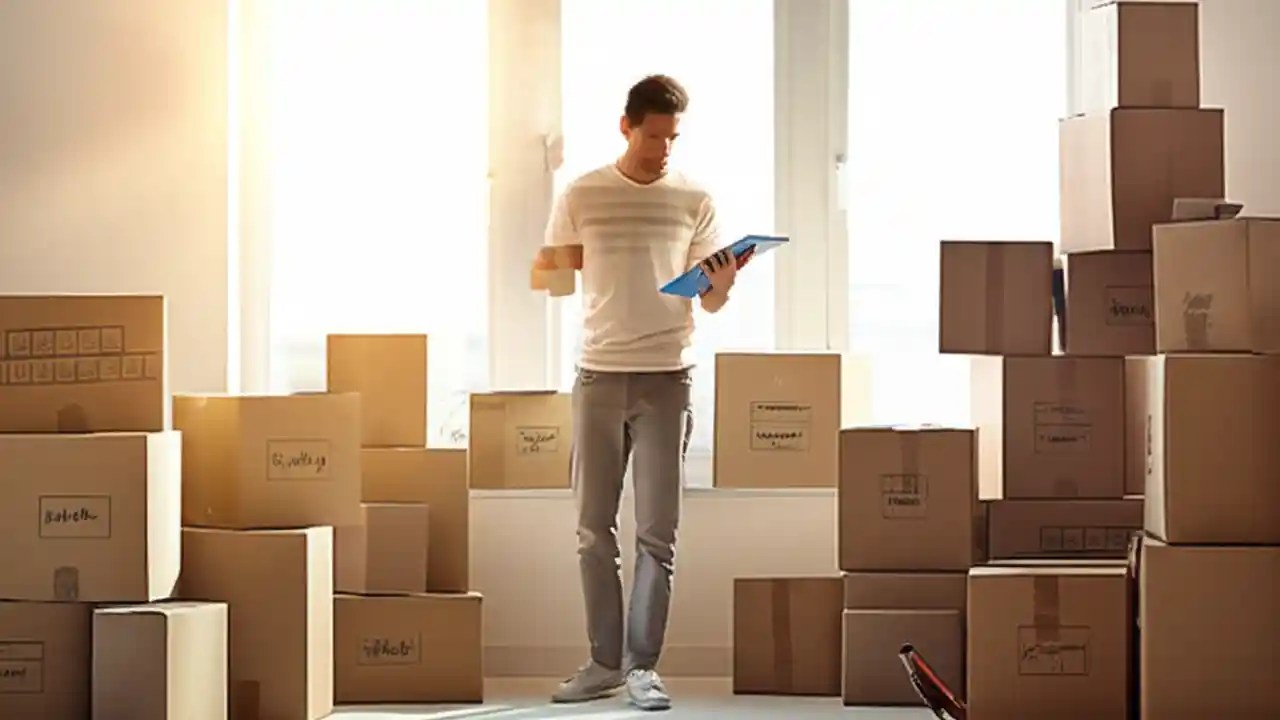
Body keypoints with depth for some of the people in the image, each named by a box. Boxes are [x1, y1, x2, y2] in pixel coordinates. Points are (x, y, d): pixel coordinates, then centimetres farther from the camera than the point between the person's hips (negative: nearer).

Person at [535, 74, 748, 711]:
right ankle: (604, 661, 13)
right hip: (599, 376, 1)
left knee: (657, 533, -3)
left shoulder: (693, 200, 5)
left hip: (667, 378, -1)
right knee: (594, 530, 4)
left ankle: (641, 664, 2)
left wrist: (725, 278, -17)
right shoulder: (581, 197, 4)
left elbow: (711, 302, 5)